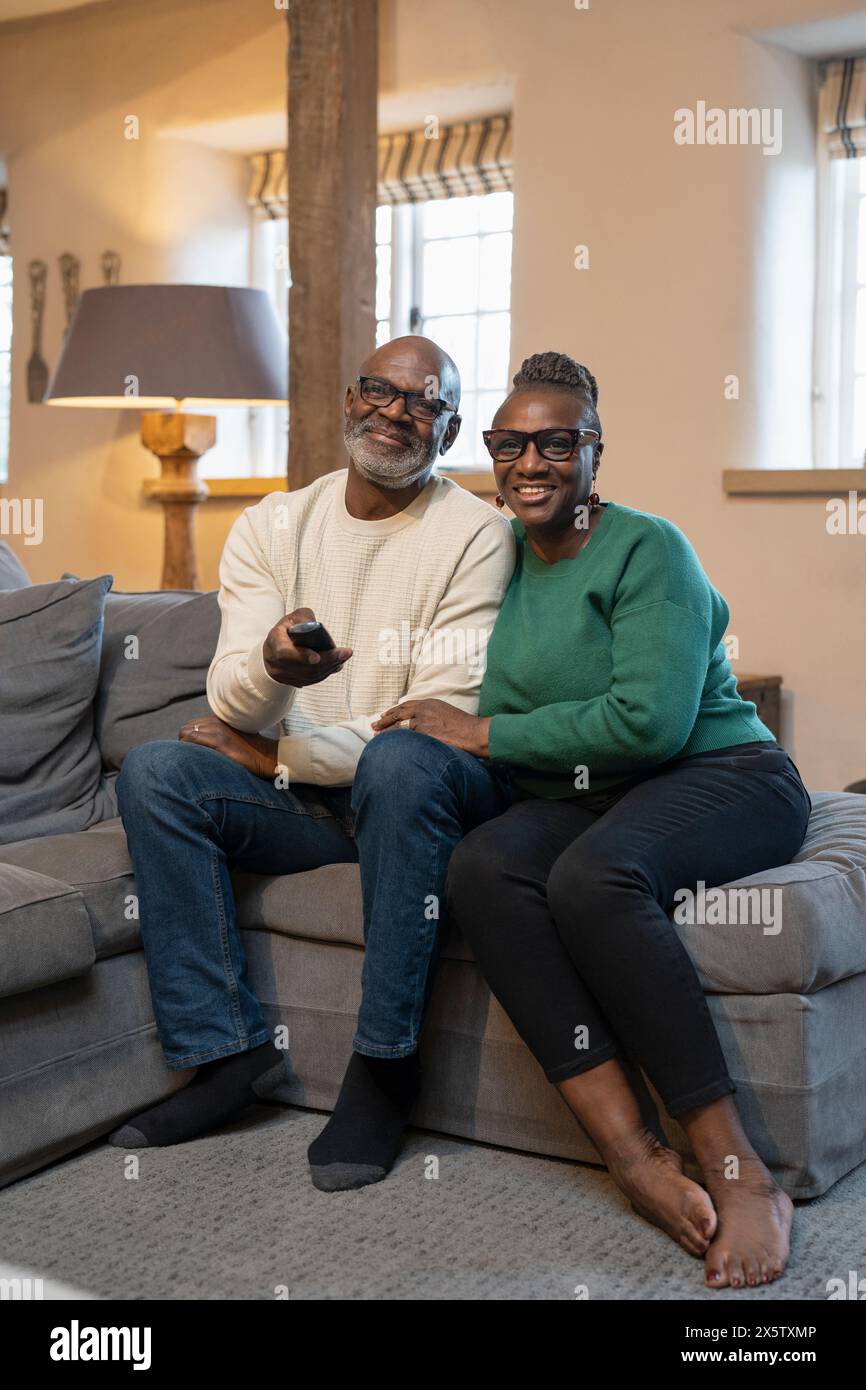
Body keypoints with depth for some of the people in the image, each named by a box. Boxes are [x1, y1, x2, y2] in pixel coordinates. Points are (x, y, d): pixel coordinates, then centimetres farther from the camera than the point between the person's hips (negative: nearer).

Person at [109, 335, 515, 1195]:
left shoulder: (476, 535, -8)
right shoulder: (274, 525, 5)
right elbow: (231, 700, -5)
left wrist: (276, 754, -11)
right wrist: (273, 665, -31)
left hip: (419, 797, -4)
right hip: (299, 801, 4)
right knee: (152, 773, -18)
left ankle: (383, 1064, -25)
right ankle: (228, 1051, -15)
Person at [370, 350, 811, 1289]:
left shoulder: (646, 550, -8)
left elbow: (650, 720, -20)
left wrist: (482, 734, -15)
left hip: (719, 776, -5)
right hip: (574, 799, 5)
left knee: (591, 876, -37)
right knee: (480, 868, -28)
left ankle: (737, 1171, -30)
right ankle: (632, 1154, -31)